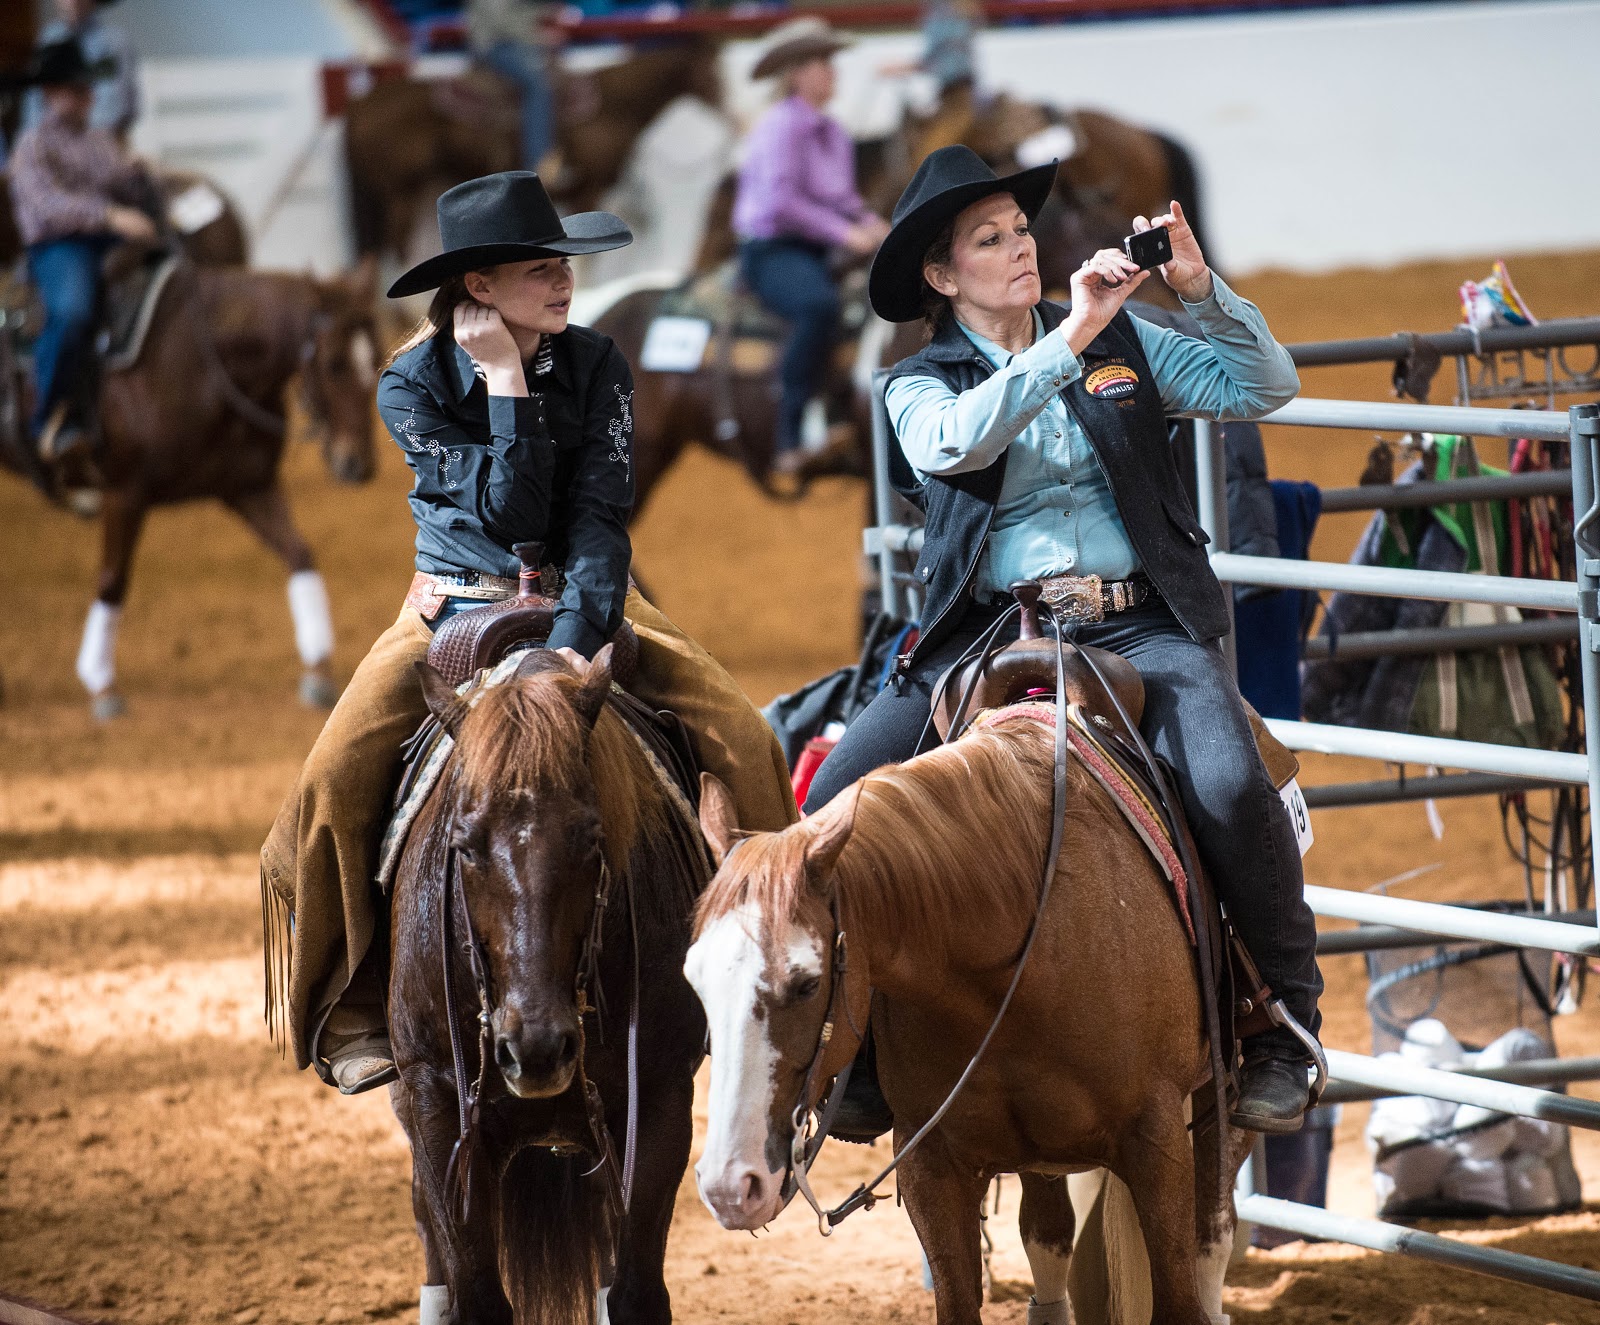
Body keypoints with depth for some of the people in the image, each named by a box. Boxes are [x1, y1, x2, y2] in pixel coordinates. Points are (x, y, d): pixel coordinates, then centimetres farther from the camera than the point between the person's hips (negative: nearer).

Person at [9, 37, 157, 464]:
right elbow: (47, 205, -14)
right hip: (57, 248, -7)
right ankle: (54, 419, -28)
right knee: (72, 310, -38)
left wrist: (135, 175, -1)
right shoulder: (34, 146, 3)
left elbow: (144, 200, 23)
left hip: (113, 245, 7)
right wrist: (110, 215, -28)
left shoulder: (102, 141, 25)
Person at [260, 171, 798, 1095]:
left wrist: (576, 640, -30)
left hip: (581, 603, 2)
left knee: (744, 739, -19)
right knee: (334, 781, -24)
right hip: (455, 611, -1)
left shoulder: (595, 367, -6)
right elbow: (509, 511, -18)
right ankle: (355, 1010, -8)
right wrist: (506, 384, -22)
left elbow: (598, 516, -15)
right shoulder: (413, 387, -10)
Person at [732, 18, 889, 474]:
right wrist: (845, 235, -20)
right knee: (820, 304, -39)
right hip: (772, 249, -9)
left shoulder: (834, 134, 16)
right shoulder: (781, 126, -11)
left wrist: (871, 223, 2)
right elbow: (781, 202, -20)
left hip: (819, 250, 9)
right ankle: (791, 433, -32)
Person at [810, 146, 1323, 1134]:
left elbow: (1265, 390, 5)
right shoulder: (922, 388, 10)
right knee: (838, 801, -16)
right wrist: (1069, 337, -20)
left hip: (1140, 624, -1)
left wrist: (1201, 289, -10)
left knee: (1230, 786, -29)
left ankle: (1286, 1024, -12)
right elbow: (955, 442, -15)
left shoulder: (1124, 347, 14)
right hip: (988, 635, 1)